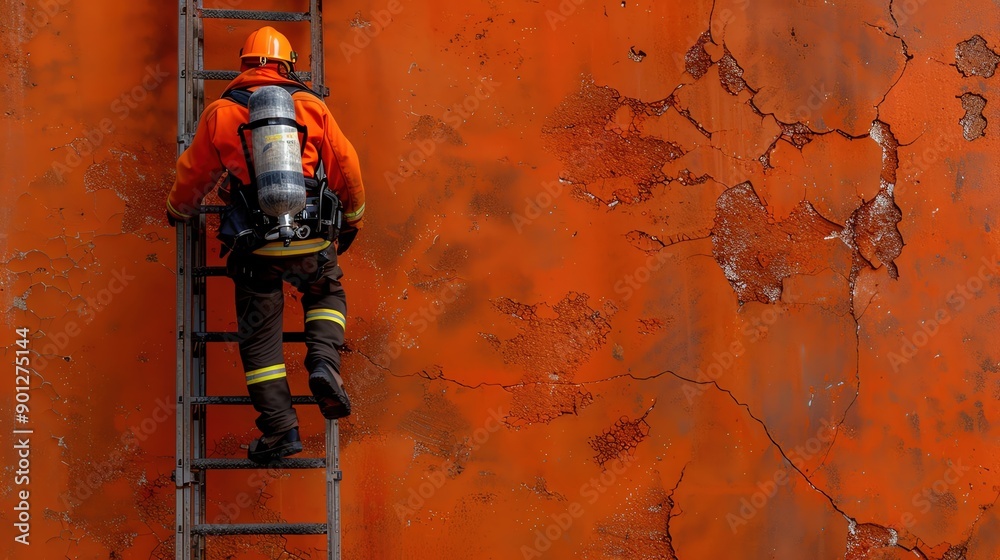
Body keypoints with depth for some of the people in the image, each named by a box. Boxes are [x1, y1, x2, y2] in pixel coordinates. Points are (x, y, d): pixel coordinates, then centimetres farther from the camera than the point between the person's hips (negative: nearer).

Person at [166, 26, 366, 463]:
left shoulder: (220, 113, 6)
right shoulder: (312, 106, 7)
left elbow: (194, 174, 16)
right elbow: (347, 169, 12)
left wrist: (178, 211, 38)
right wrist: (351, 222, 28)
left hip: (255, 247, -1)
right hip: (311, 237, 1)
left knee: (260, 336, 10)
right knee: (328, 294, 29)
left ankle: (281, 429, 5)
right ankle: (324, 364, 4)